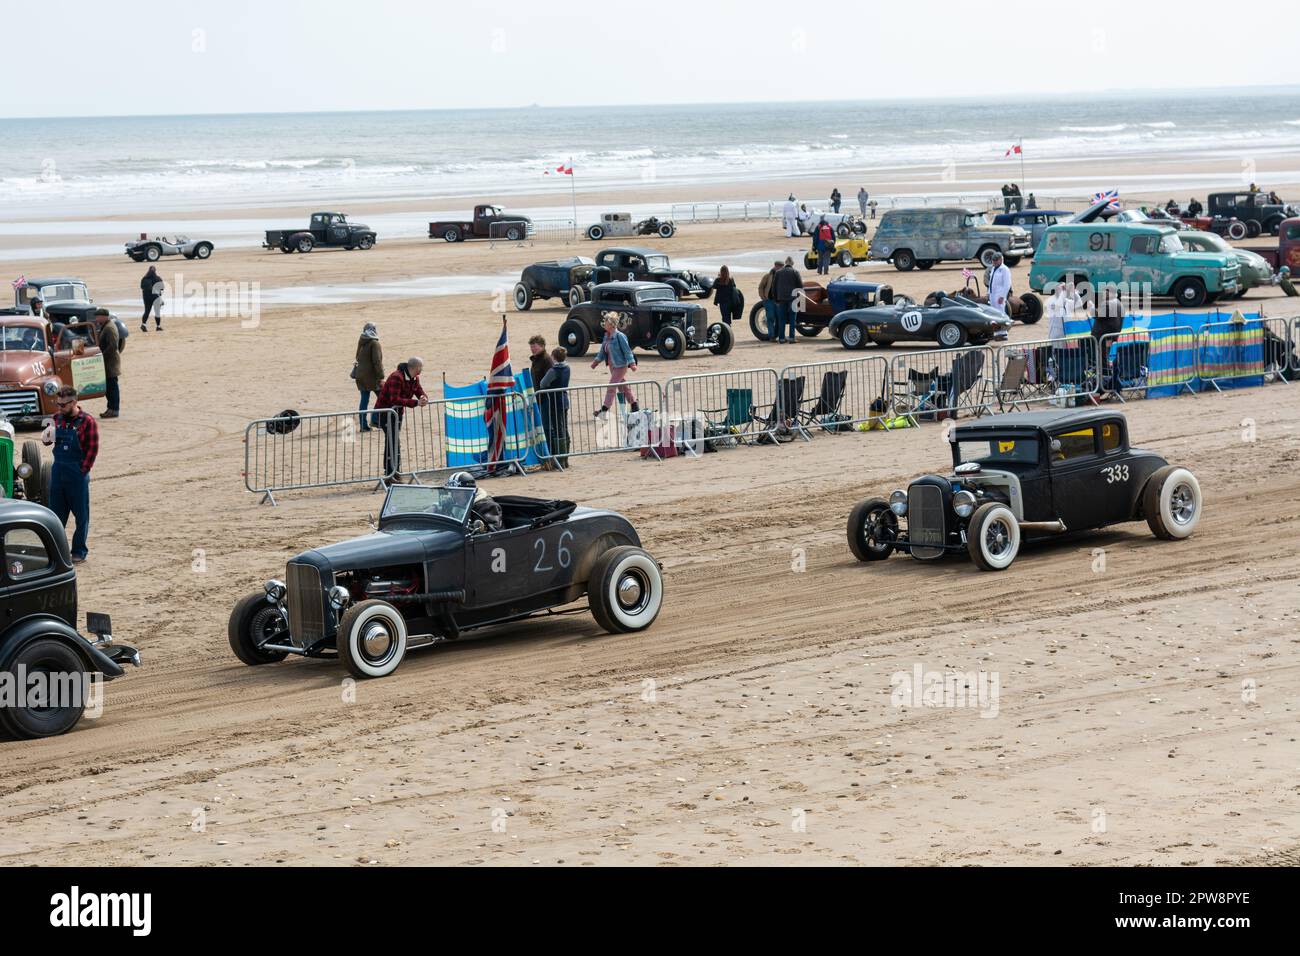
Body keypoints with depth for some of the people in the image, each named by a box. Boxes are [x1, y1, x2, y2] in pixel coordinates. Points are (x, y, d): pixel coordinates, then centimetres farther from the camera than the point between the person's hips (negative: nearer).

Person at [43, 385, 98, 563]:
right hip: (58, 470, 5)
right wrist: (47, 437, -8)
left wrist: (83, 470, -12)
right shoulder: (57, 418, 5)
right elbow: (48, 440, 16)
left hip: (77, 473, -5)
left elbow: (93, 449, -9)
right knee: (56, 511, 11)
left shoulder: (87, 422, -11)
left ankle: (79, 551, 11)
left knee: (81, 514, 3)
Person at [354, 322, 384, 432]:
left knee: (364, 400, 9)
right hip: (372, 375, -7)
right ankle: (375, 420, 1)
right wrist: (381, 377, -18)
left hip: (361, 375, 7)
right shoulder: (375, 344, -14)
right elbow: (377, 361, -19)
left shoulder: (361, 342, 9)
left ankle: (364, 425, 8)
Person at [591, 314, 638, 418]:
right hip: (612, 365, 9)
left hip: (621, 365, -9)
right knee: (623, 386, 16)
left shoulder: (620, 336, -18)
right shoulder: (606, 337, 6)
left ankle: (605, 409, -5)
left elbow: (627, 350, -18)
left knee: (611, 387, -8)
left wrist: (632, 363, -21)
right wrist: (597, 361, 10)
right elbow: (603, 351, 17)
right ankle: (634, 406, 28)